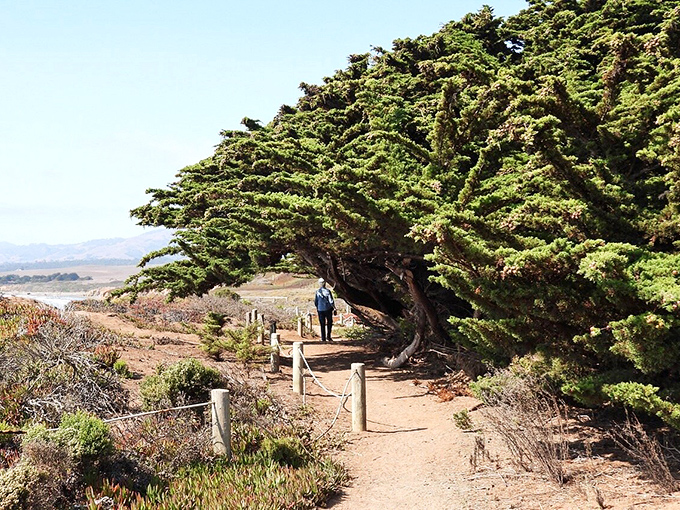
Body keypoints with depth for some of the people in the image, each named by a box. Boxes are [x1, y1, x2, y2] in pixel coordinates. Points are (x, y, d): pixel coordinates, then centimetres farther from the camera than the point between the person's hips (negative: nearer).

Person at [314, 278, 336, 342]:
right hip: (328, 309, -2)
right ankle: (328, 336, 8)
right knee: (329, 323, 13)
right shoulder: (327, 291, -12)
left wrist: (317, 308, 20)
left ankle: (323, 338, 9)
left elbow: (315, 302, 2)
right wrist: (334, 308, 2)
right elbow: (331, 301, -11)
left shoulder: (317, 292, -4)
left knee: (322, 324, 8)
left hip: (320, 310, 2)